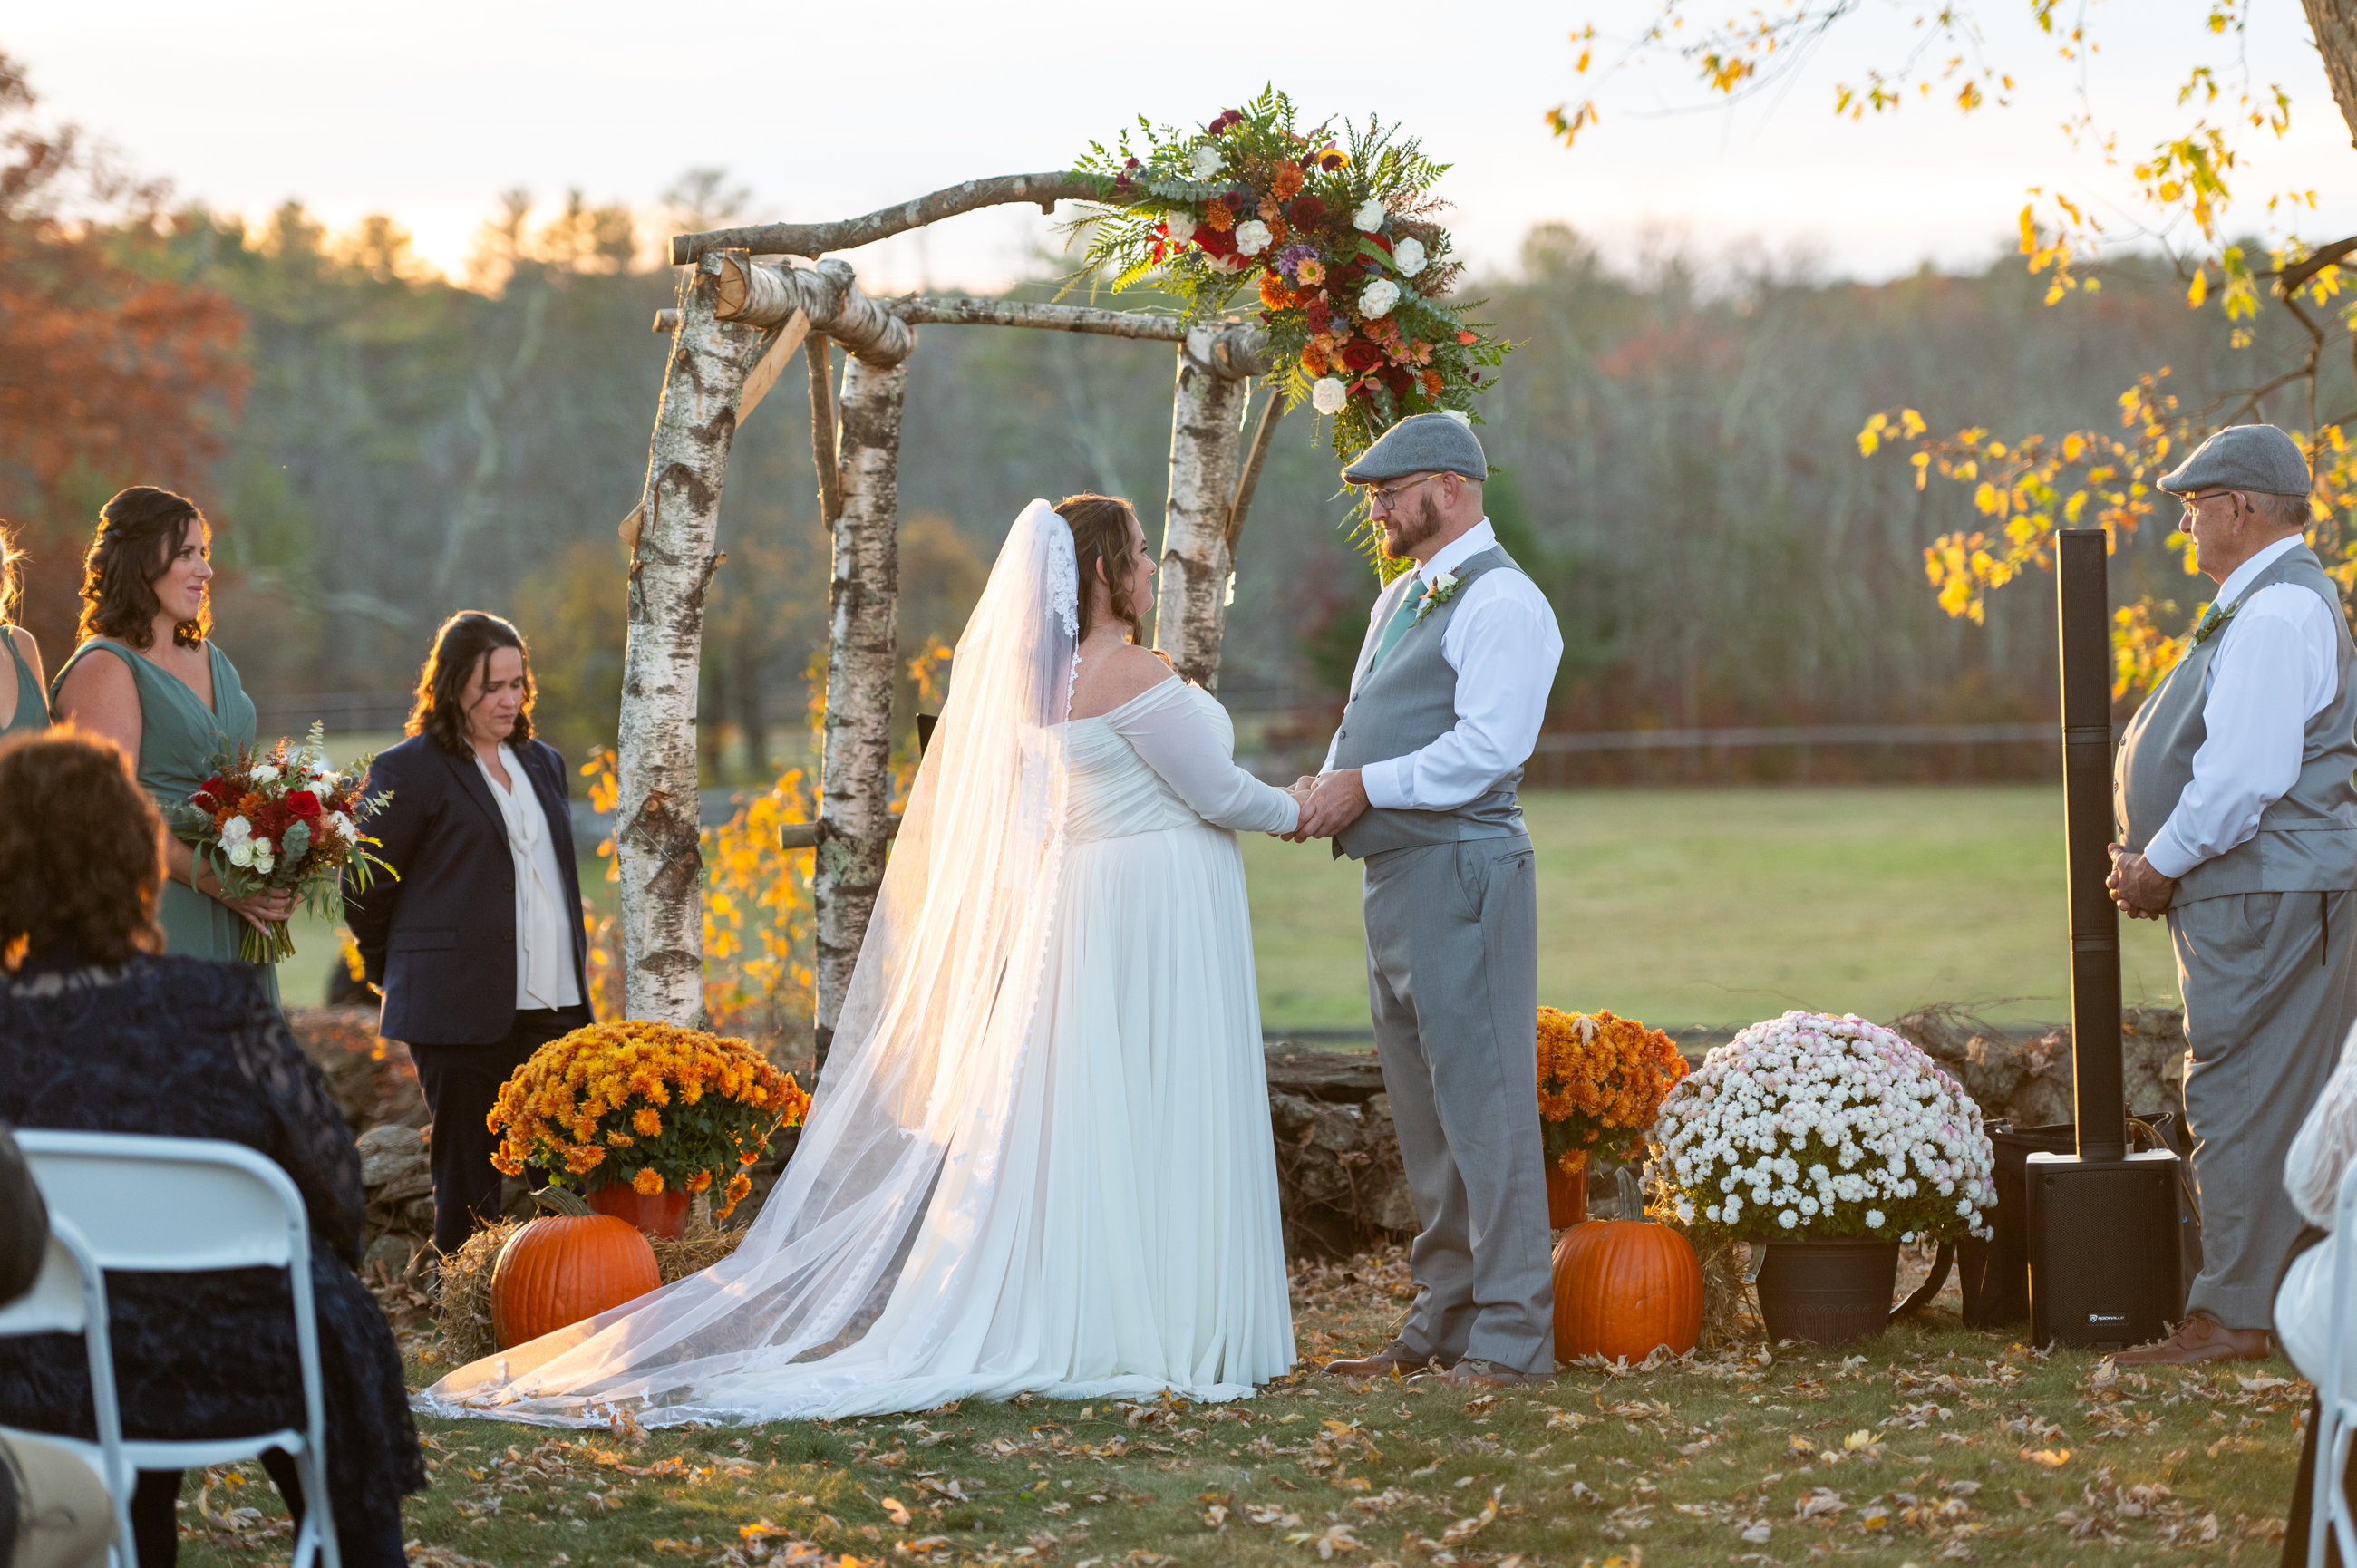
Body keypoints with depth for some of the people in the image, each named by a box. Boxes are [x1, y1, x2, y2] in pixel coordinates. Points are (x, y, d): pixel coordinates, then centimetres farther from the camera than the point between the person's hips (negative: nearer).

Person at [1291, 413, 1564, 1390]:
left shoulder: (1501, 601, -10)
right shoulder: (1398, 600, 20)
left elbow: (1489, 744, -20)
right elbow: (1364, 720, 24)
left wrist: (1369, 786, -16)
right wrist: (1331, 783, 3)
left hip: (1462, 872, -10)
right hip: (1394, 872, 10)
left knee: (1483, 1100, -9)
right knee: (1422, 1111, 14)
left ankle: (1510, 1337, -7)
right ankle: (1443, 1320, 22)